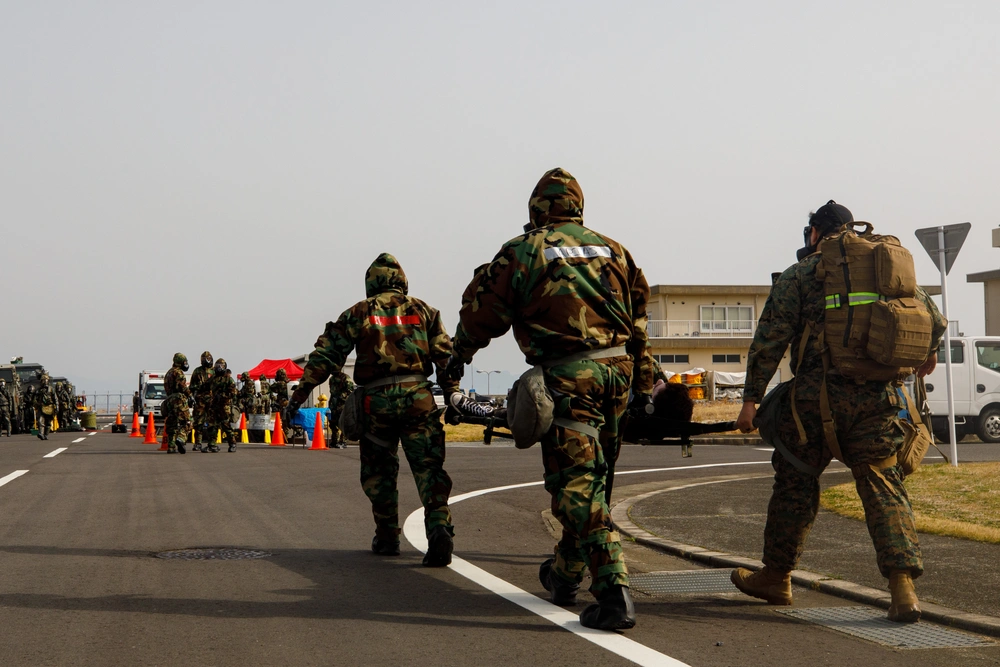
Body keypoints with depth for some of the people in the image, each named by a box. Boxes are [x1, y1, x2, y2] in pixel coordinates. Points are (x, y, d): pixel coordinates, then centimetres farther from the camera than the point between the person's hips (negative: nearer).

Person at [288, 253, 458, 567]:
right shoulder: (422, 310, 14)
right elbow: (446, 355, 8)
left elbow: (327, 353, 5)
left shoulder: (358, 313, 10)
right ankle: (439, 527, -20)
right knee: (429, 468, -1)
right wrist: (453, 396, 9)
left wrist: (302, 389, 6)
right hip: (418, 397, 0)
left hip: (377, 400, 0)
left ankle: (387, 537, 19)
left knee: (379, 472, 14)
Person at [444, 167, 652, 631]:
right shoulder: (611, 249, 16)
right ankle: (565, 574, 33)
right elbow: (639, 319, 18)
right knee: (591, 479, 18)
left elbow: (482, 311, 7)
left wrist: (458, 356, 25)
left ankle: (614, 592, -17)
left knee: (576, 484, -7)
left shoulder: (523, 251, 1)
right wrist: (643, 383, 23)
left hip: (568, 378, -6)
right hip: (617, 369, 6)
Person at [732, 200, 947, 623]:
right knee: (883, 487, 2)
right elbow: (929, 314, 23)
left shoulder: (799, 275, 2)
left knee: (795, 485, 11)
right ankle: (903, 587, -13)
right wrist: (928, 350, 43)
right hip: (876, 398, 3)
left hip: (817, 396, -3)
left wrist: (751, 399, -1)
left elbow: (769, 341, -4)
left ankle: (776, 577, 24)